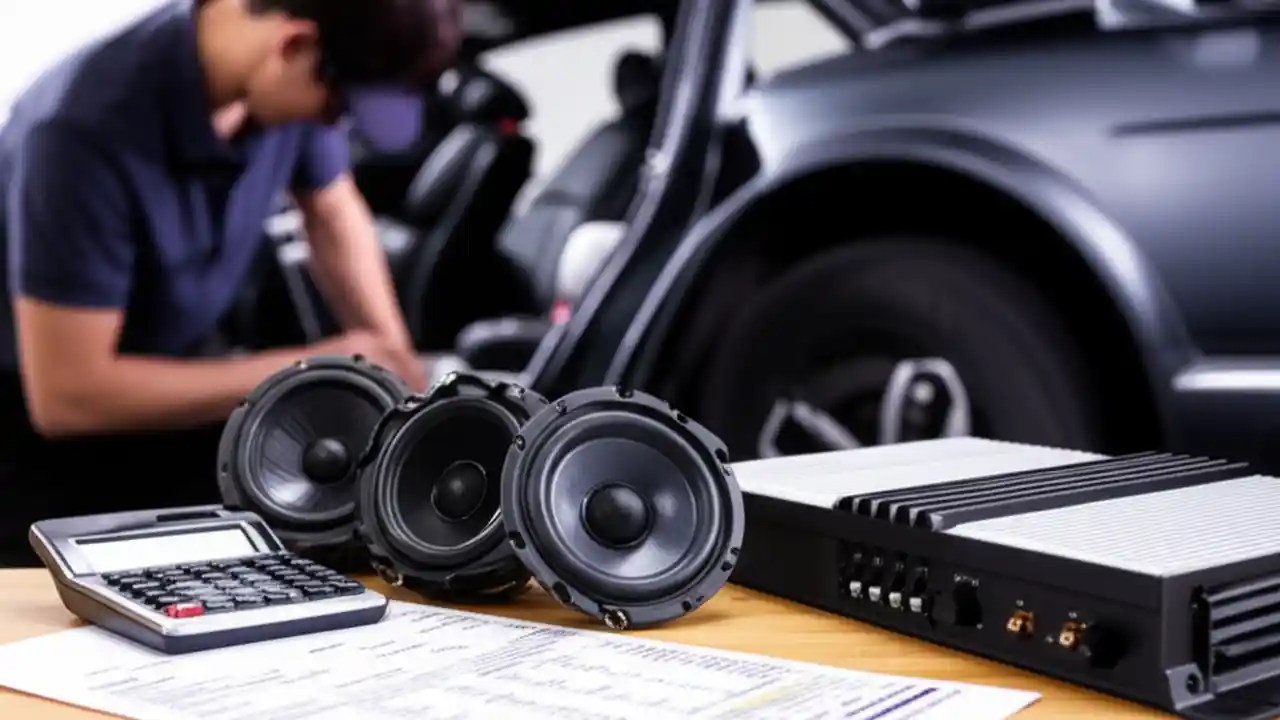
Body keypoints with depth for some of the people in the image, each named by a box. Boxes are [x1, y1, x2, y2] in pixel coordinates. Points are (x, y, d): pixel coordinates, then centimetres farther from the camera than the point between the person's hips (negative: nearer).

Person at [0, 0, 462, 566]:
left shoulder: (289, 73, -18)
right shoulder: (89, 131, -35)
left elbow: (332, 213, 3)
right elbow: (67, 394, -30)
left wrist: (394, 359, -11)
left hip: (169, 372, 5)